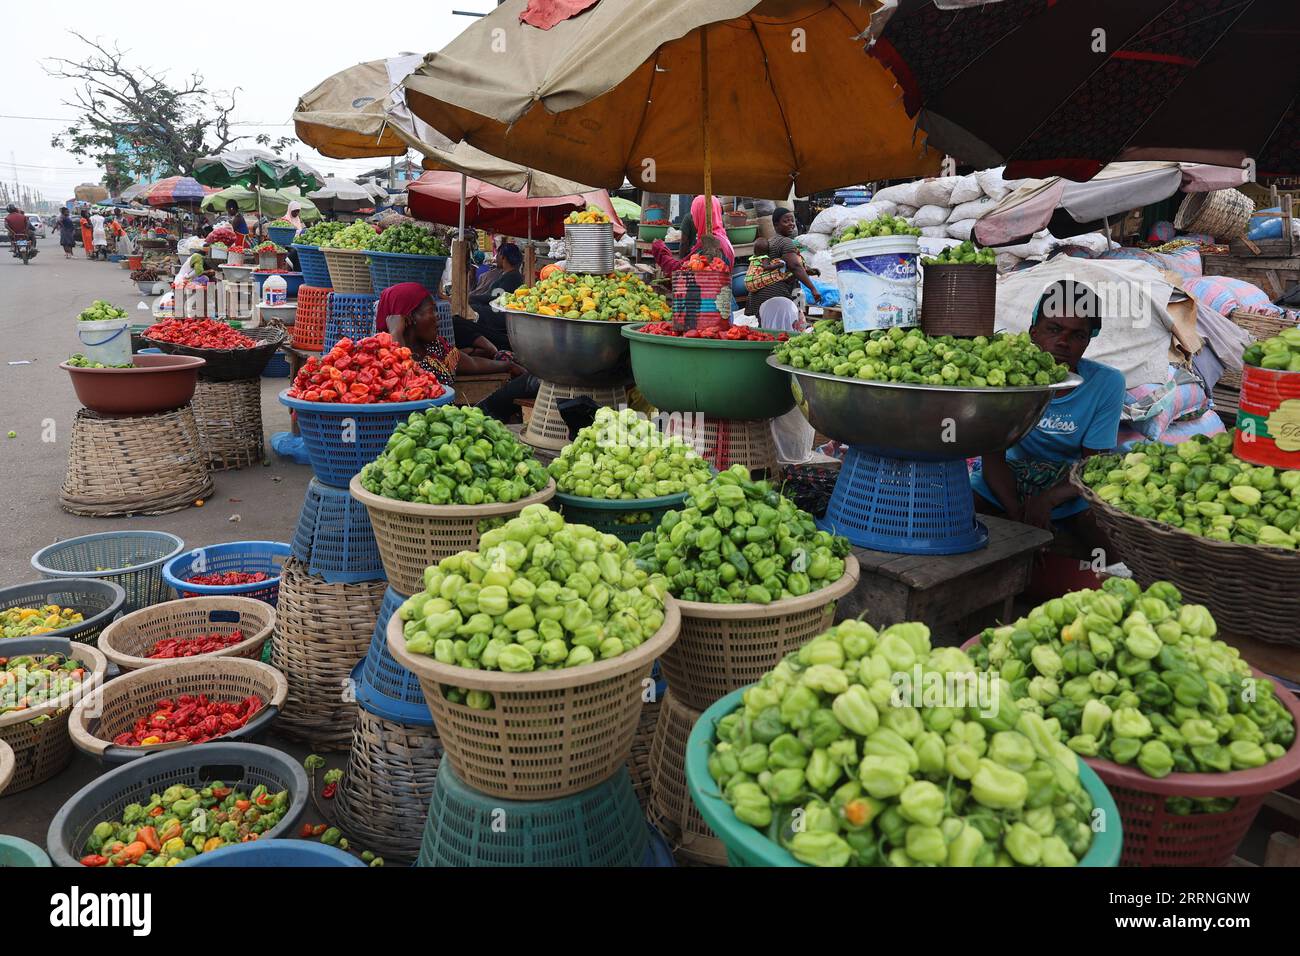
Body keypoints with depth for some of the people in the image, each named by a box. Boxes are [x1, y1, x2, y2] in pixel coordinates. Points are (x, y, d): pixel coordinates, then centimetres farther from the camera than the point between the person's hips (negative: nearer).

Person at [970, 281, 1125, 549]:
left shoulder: (1107, 383, -11)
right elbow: (993, 457, -14)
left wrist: (1049, 498, -30)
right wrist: (1017, 513, -31)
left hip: (1071, 490, 0)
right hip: (1005, 484, 0)